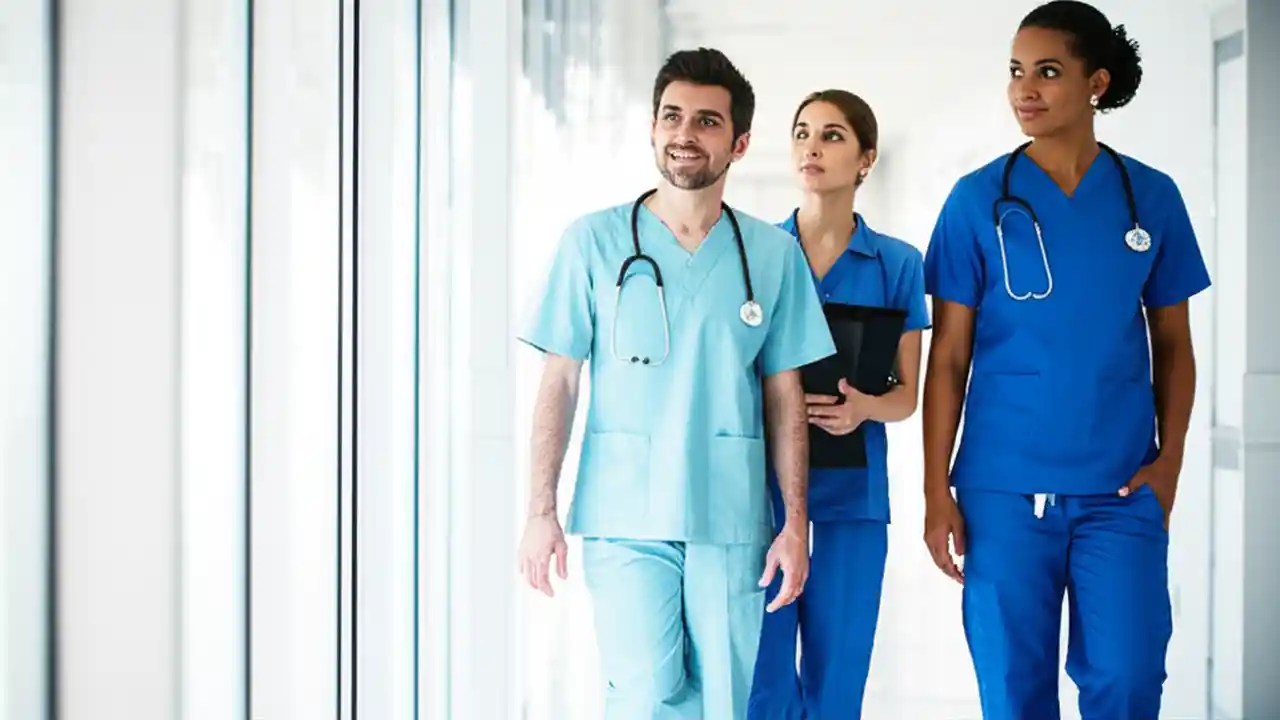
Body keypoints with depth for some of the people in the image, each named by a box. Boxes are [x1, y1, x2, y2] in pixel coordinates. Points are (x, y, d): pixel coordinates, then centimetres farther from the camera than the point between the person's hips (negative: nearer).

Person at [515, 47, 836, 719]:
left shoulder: (773, 252, 6)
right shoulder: (595, 240, 1)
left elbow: (784, 396, 8)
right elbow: (559, 382, 2)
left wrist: (796, 521, 3)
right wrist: (541, 511, -3)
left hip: (731, 519, 2)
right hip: (624, 517, -2)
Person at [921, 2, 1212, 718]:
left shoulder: (1153, 197, 4)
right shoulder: (978, 199, 0)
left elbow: (1173, 346, 9)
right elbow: (949, 356, 1)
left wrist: (1170, 460, -4)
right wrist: (937, 489, -3)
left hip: (1122, 490, 1)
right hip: (1005, 487, -1)